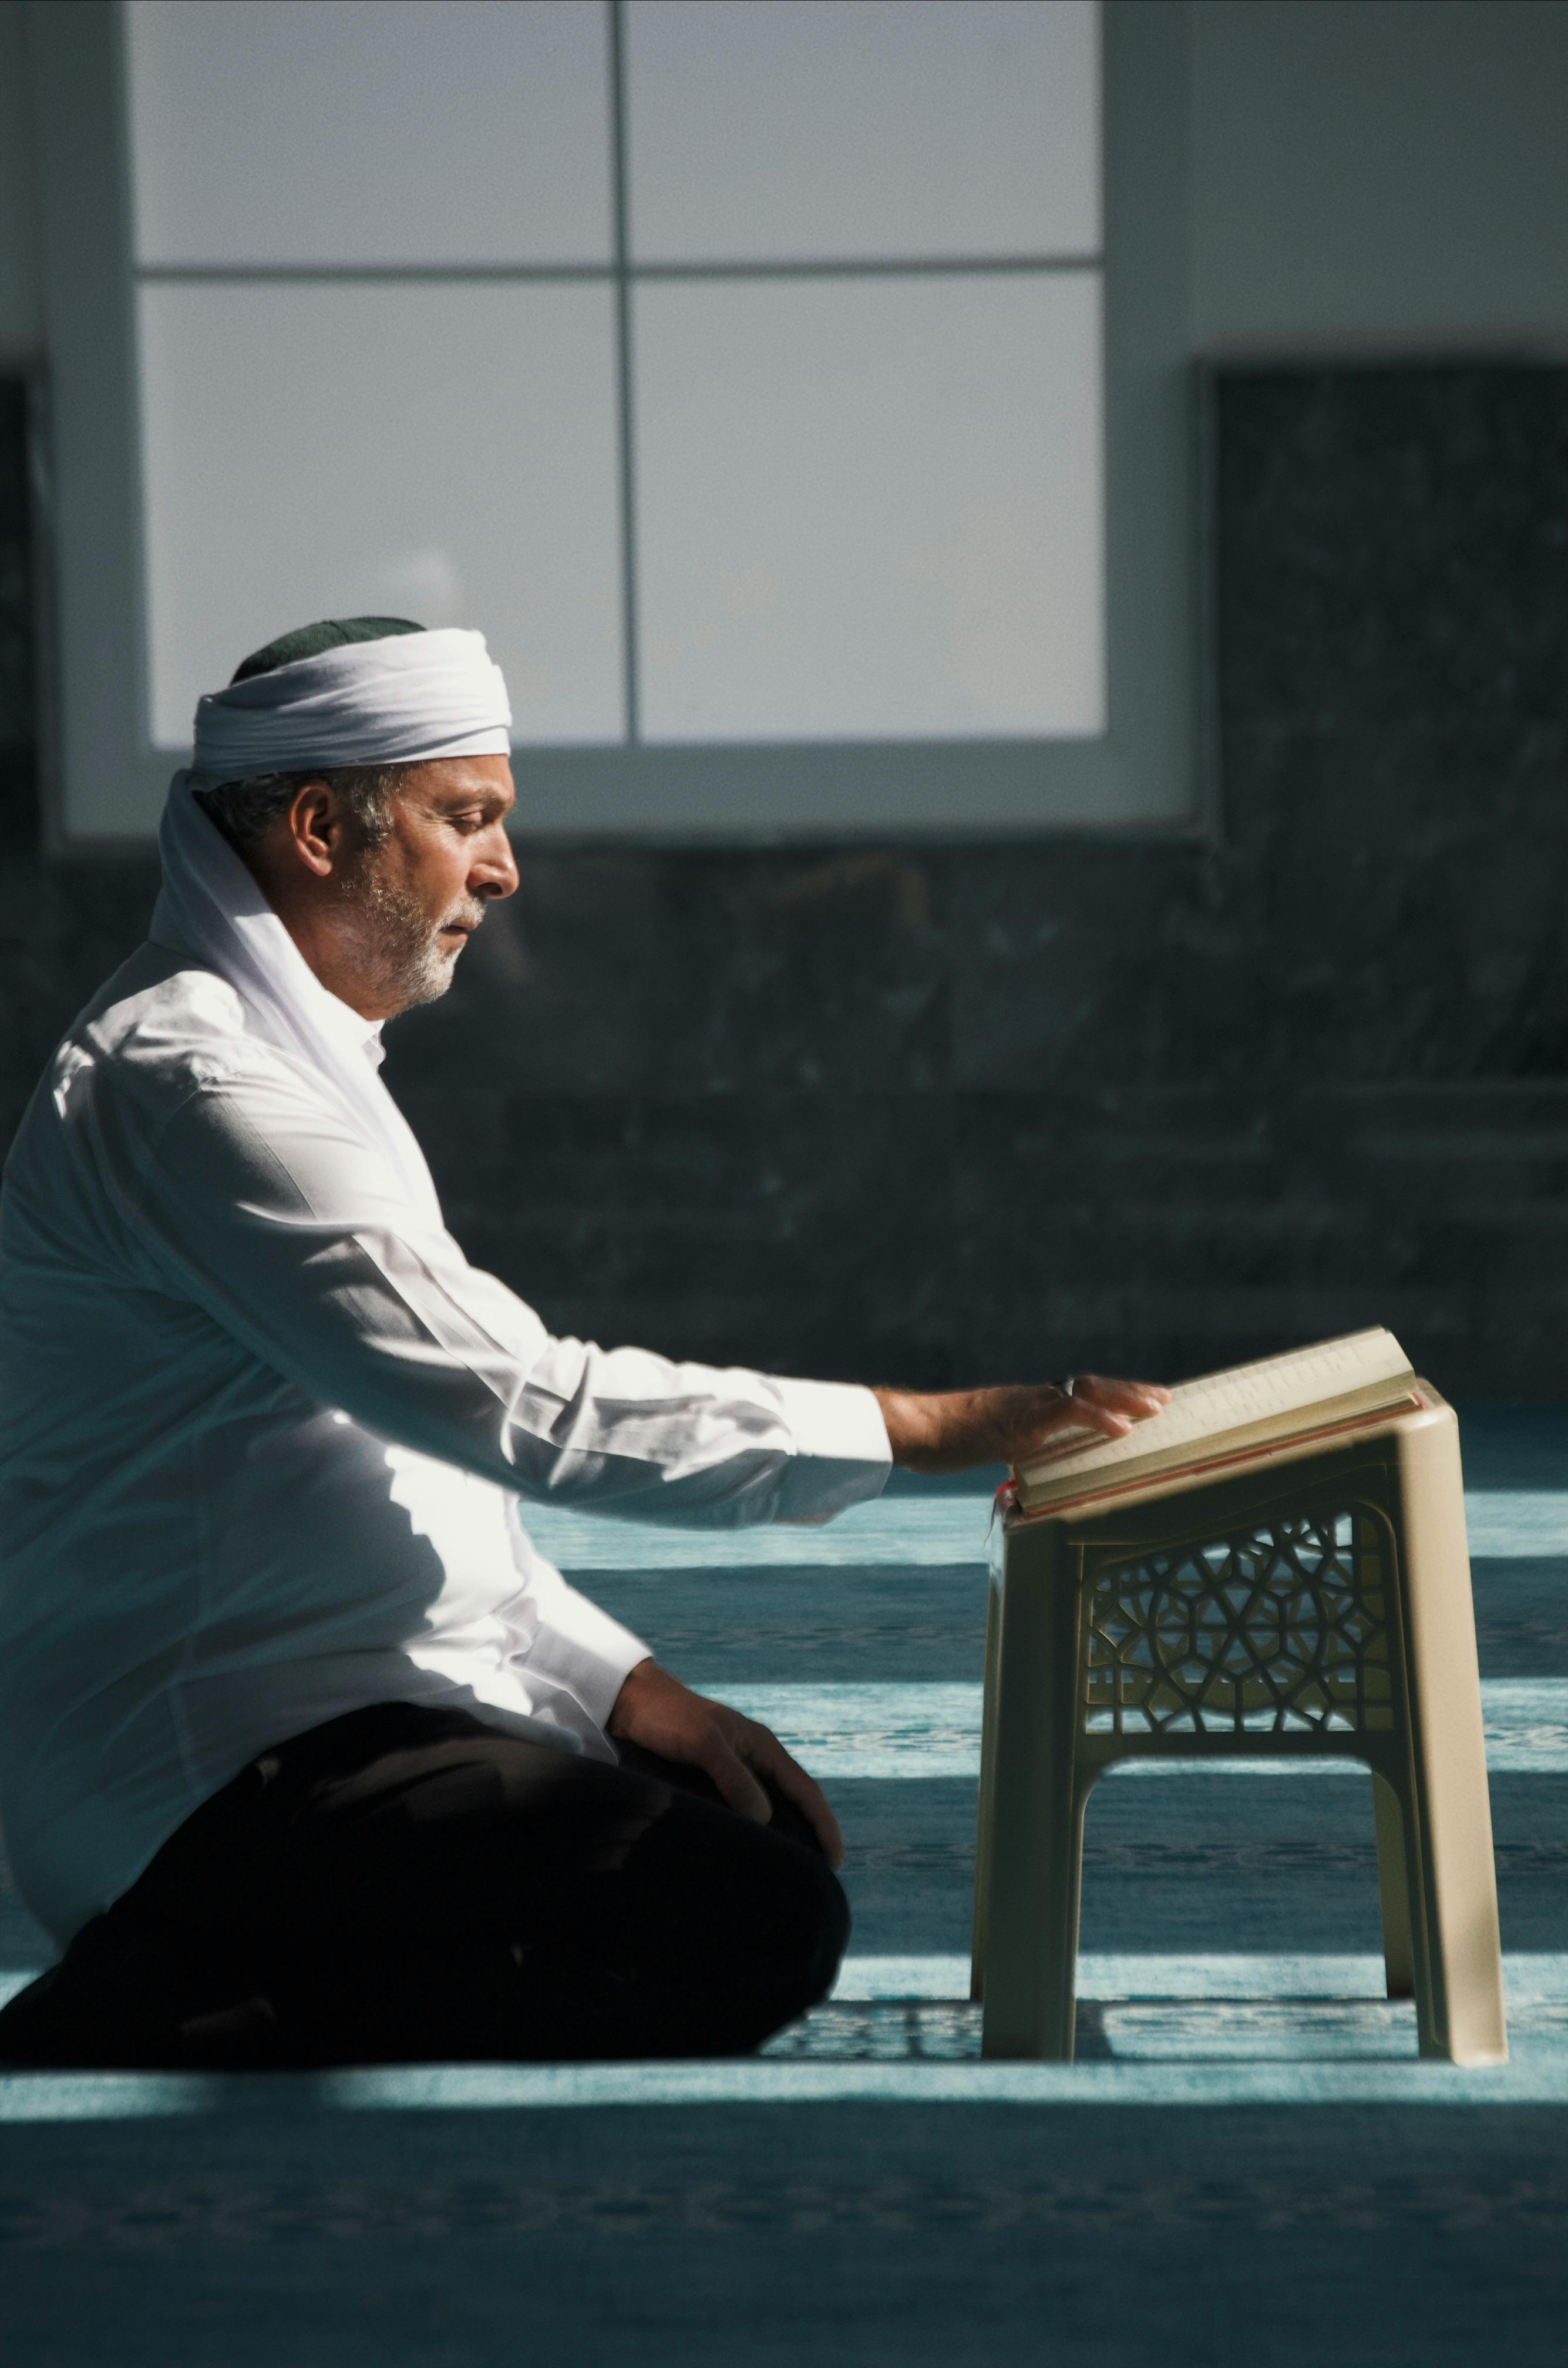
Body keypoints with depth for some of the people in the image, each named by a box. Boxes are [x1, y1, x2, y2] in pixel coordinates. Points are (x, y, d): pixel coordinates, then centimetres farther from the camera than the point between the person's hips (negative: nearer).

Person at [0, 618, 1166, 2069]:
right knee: (754, 1930, -22)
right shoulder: (183, 1081, -15)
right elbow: (525, 1405, -22)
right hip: (217, 1779, -10)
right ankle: (142, 2038, -15)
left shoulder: (290, 1062, 19)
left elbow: (437, 1461, 19)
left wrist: (625, 1688, 6)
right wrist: (918, 1428, -17)